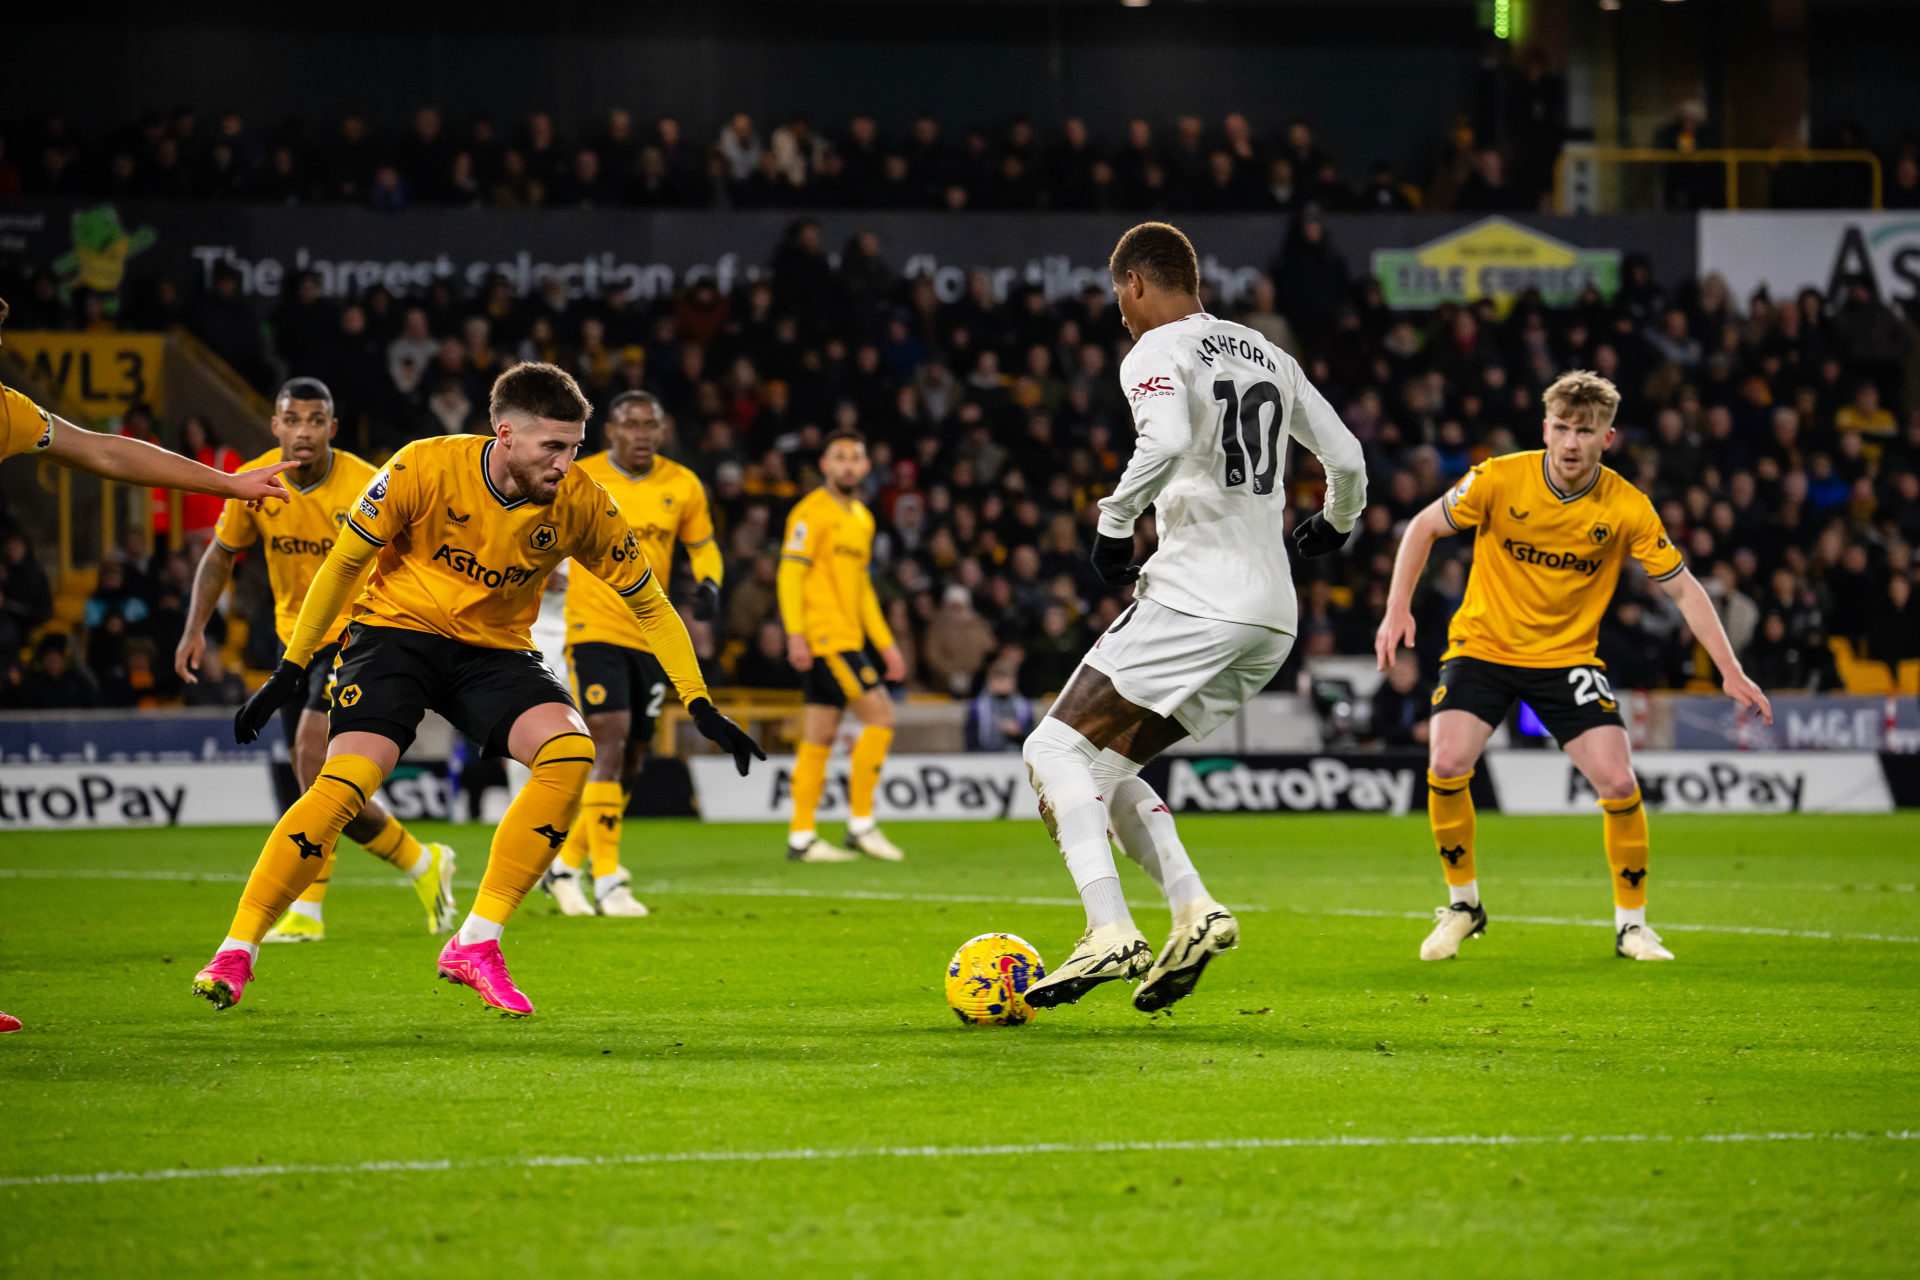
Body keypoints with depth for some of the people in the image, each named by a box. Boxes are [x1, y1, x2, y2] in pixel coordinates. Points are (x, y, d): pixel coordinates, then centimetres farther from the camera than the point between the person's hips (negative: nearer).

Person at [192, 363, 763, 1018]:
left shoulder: (579, 502, -12)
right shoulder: (424, 468, -19)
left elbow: (648, 603, 0)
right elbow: (344, 563, -7)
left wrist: (699, 704, -7)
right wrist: (291, 668, -5)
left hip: (494, 651, 3)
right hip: (396, 628, -3)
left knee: (571, 752, -25)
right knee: (346, 781, -24)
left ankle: (476, 944, -18)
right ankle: (236, 951, -10)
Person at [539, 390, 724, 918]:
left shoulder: (682, 487, 4)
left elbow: (702, 544, 18)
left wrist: (709, 583, -1)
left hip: (650, 635, 5)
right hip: (594, 630, -5)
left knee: (630, 765, 9)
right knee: (610, 741, -19)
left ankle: (564, 865, 25)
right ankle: (608, 881, -18)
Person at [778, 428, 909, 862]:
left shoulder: (861, 517, 20)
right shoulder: (812, 512, -7)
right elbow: (789, 574, -12)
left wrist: (885, 643, 23)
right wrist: (795, 634, -22)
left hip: (847, 639, 9)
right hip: (823, 635, -9)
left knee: (819, 737, 6)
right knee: (879, 717, -12)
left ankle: (801, 837, 6)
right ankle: (861, 823, -8)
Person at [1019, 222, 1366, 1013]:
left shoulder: (1155, 353, -4)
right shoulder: (1269, 358, 20)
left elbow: (1166, 442, -25)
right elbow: (1347, 459, 23)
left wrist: (1113, 521, -13)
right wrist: (1335, 524, 43)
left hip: (1194, 603, -8)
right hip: (1273, 619, 8)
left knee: (1057, 749, -5)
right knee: (1104, 770, 14)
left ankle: (1110, 931, -21)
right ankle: (1195, 911, -6)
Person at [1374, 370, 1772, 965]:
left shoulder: (1627, 508, -12)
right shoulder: (1499, 480, -15)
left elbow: (1682, 587, -4)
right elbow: (1424, 526, -2)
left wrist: (1731, 672, -10)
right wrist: (1397, 608, -12)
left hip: (1568, 656, 1)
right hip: (1483, 645, 0)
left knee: (1618, 782, -16)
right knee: (1446, 764, -22)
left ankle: (1632, 923, 6)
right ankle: (1463, 903, 2)